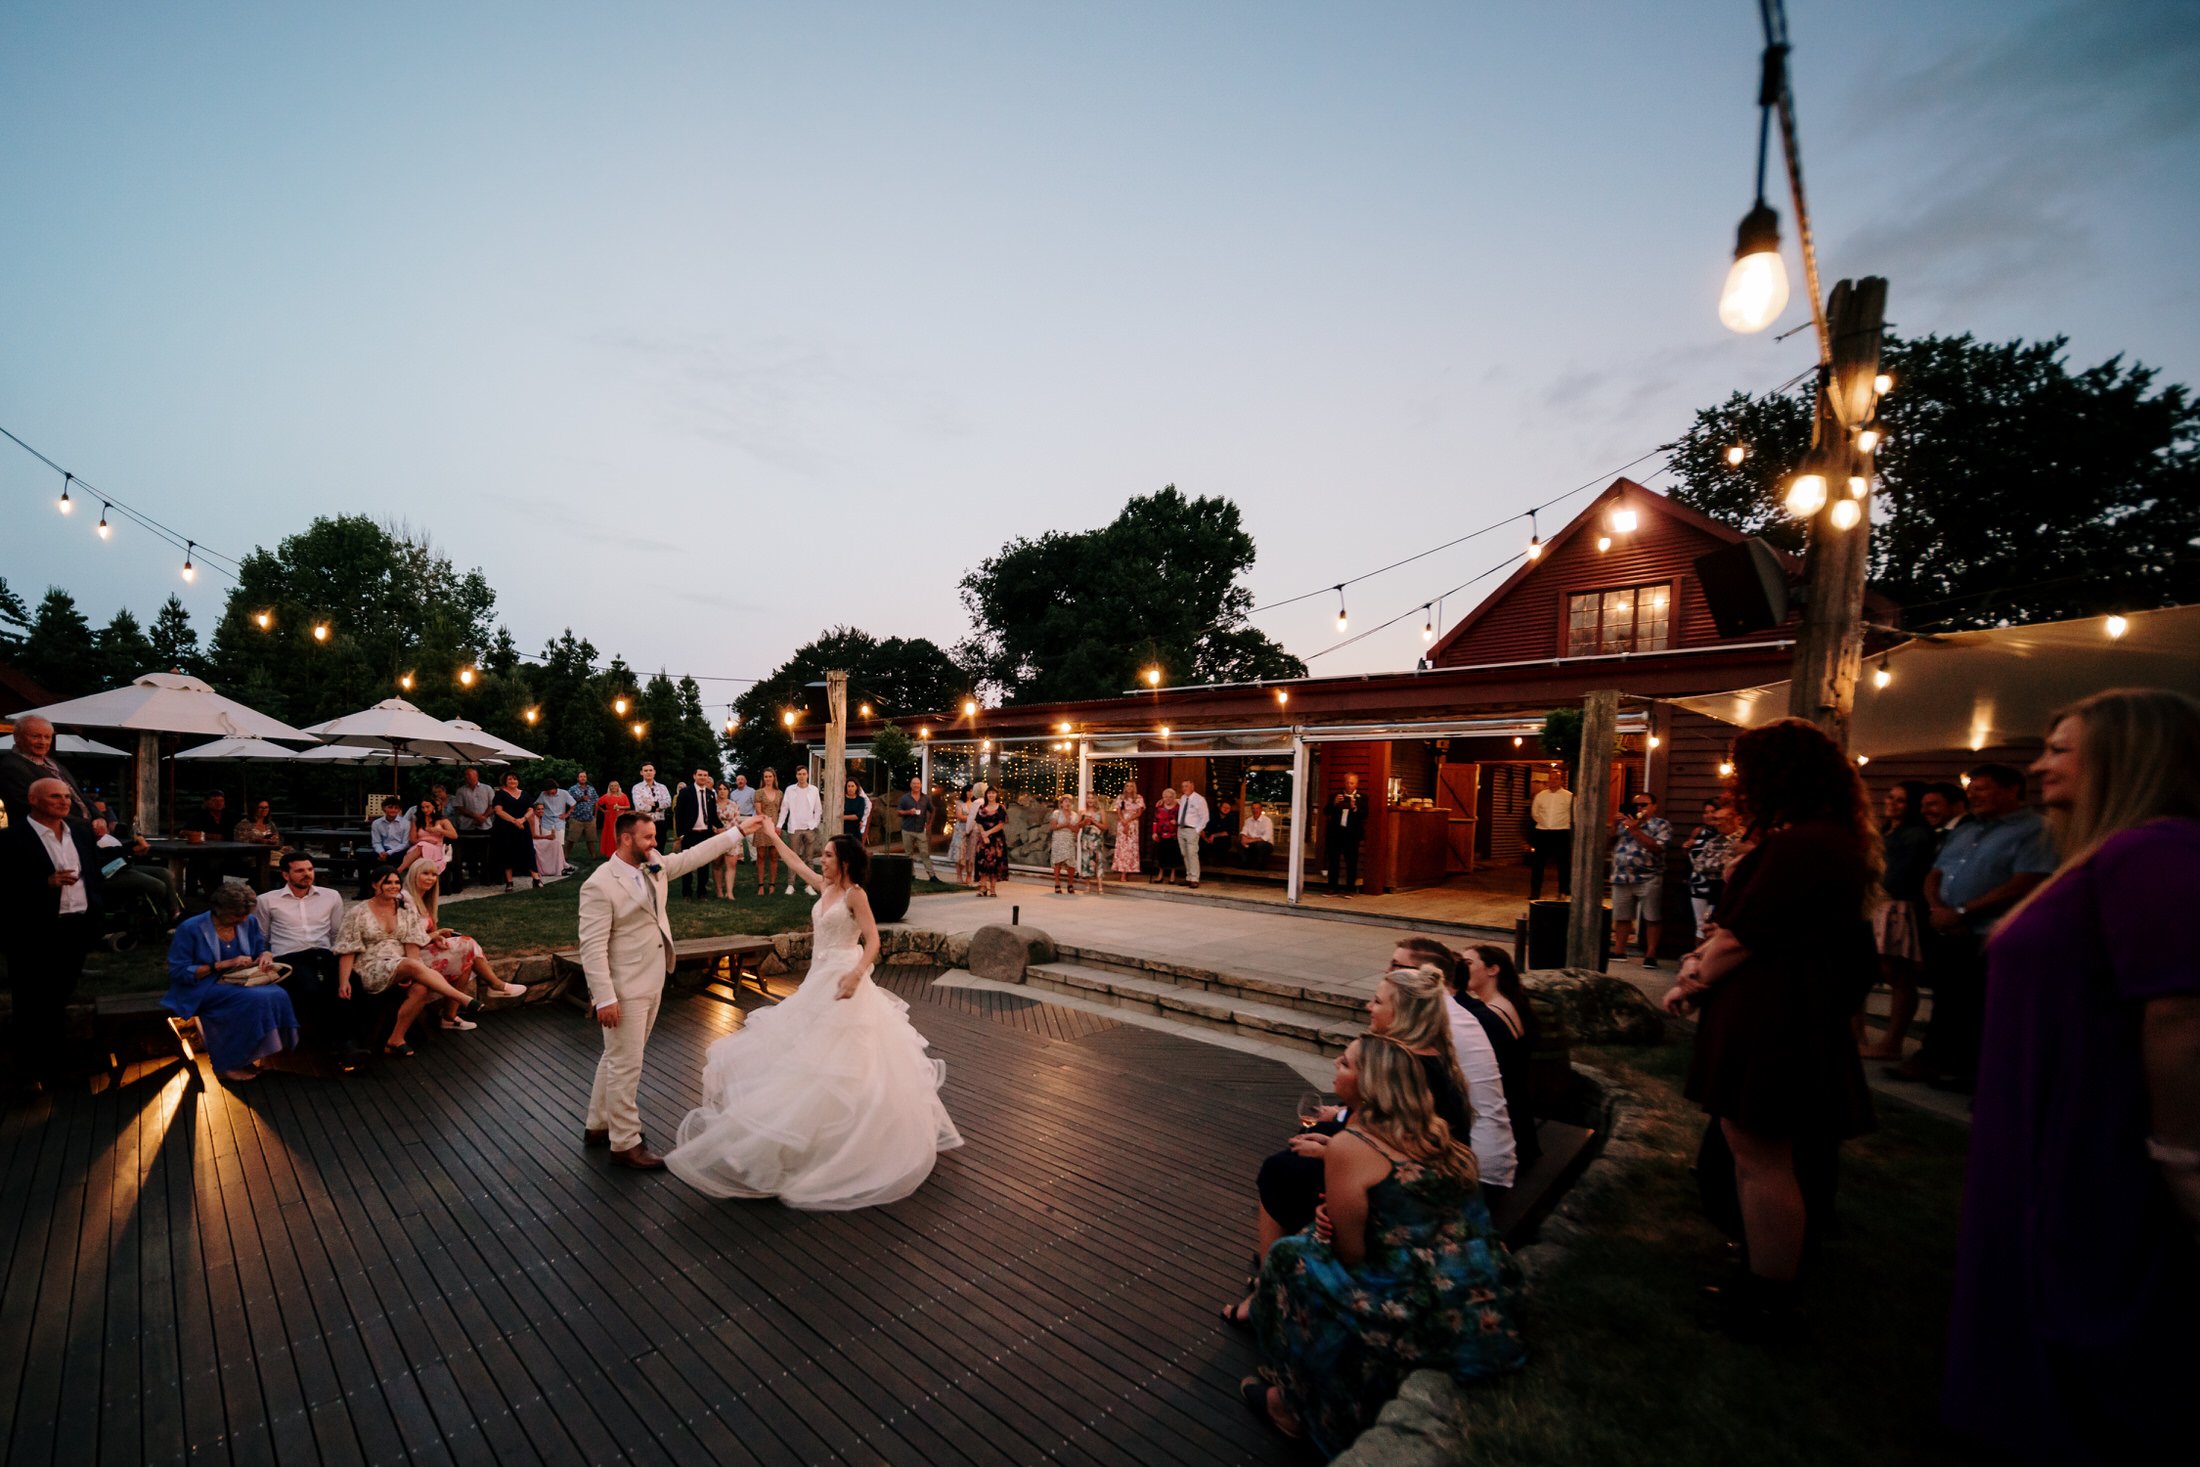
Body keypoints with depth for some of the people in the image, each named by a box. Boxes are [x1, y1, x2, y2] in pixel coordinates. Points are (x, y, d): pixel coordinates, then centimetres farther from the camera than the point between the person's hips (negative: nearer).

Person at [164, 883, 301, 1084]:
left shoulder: (249, 922, 6)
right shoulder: (191, 929, -9)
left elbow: (261, 949, 18)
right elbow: (178, 972, -11)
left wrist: (266, 956, -7)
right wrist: (224, 965, -19)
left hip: (243, 982, 5)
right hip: (203, 988, -5)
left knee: (277, 995, -29)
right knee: (256, 999, -34)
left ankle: (252, 1055, -14)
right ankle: (229, 1065, -17)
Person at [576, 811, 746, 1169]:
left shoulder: (655, 865, 2)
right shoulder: (600, 885, -20)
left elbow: (693, 856, 13)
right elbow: (592, 947, -21)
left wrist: (738, 831, 10)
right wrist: (605, 998, -23)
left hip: (652, 983, 8)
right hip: (625, 990, -8)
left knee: (616, 1059, 22)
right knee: (626, 1065, 3)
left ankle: (598, 1126, 39)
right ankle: (625, 1143, 17)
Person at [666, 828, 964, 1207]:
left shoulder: (855, 894, -15)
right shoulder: (825, 887, 8)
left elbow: (873, 940, -20)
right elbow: (798, 865, 24)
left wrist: (857, 973, -36)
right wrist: (773, 837, 31)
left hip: (842, 982, -9)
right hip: (819, 980, 9)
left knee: (838, 1062, -6)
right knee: (809, 1055, 16)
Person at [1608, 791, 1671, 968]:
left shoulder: (1662, 824, 0)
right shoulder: (1625, 823, 16)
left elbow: (1659, 847, -15)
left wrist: (1635, 830, -17)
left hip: (1648, 879, -5)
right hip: (1622, 878, 5)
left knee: (1652, 918, -1)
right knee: (1621, 917, 11)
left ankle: (1651, 954, 7)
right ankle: (1619, 950, 20)